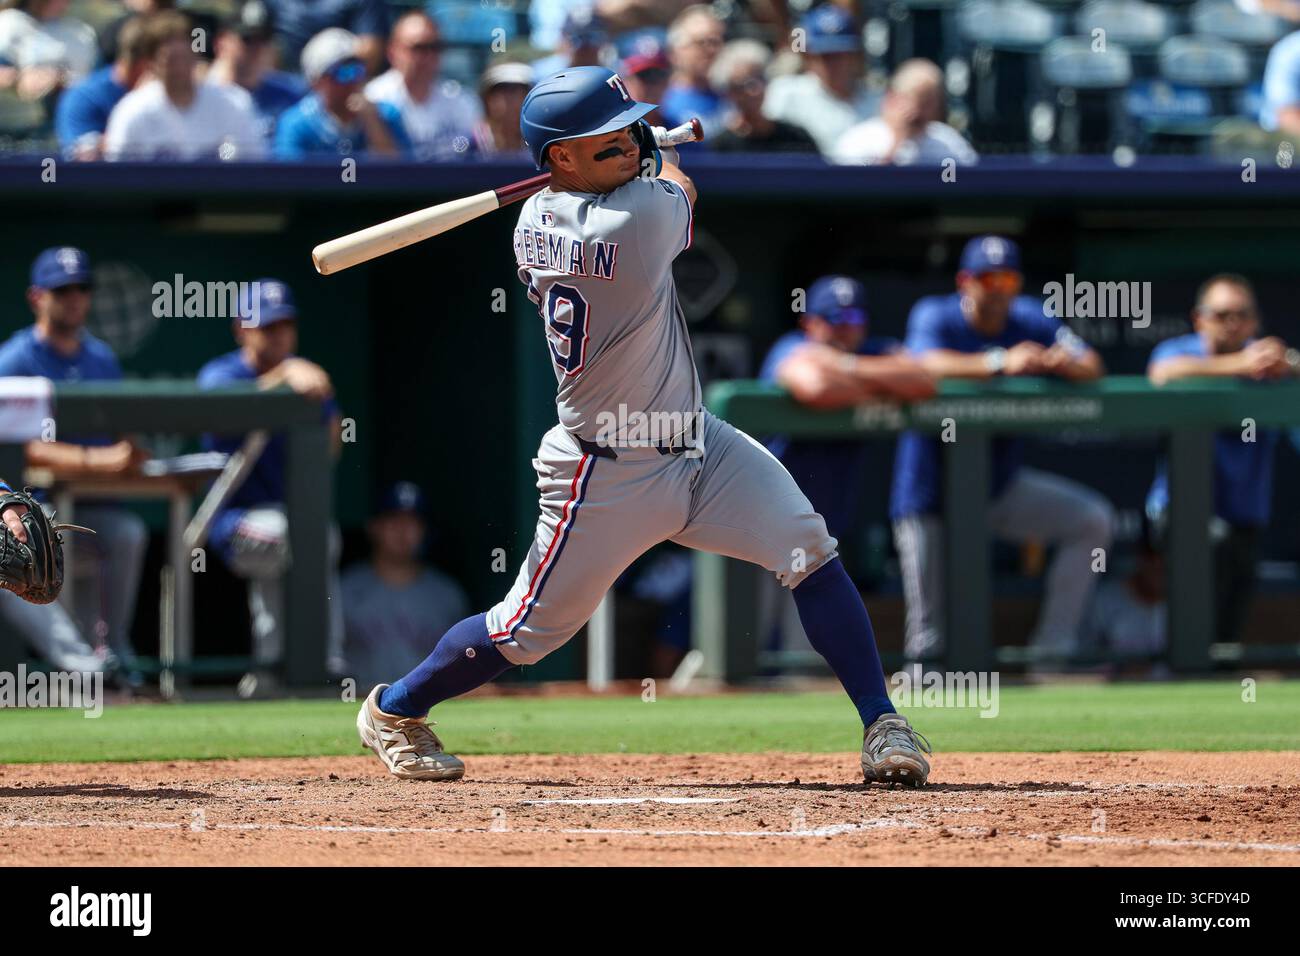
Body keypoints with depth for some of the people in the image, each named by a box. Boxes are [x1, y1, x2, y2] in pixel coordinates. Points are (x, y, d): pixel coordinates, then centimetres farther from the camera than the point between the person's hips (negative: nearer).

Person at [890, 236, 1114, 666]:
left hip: (1000, 484, 4)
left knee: (1093, 519, -11)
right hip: (931, 491, -4)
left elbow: (1093, 367, -9)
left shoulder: (1030, 320, 0)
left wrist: (1067, 363, -34)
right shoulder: (935, 317, -12)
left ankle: (1053, 647, -9)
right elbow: (928, 364, -34)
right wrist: (1000, 363, -48)